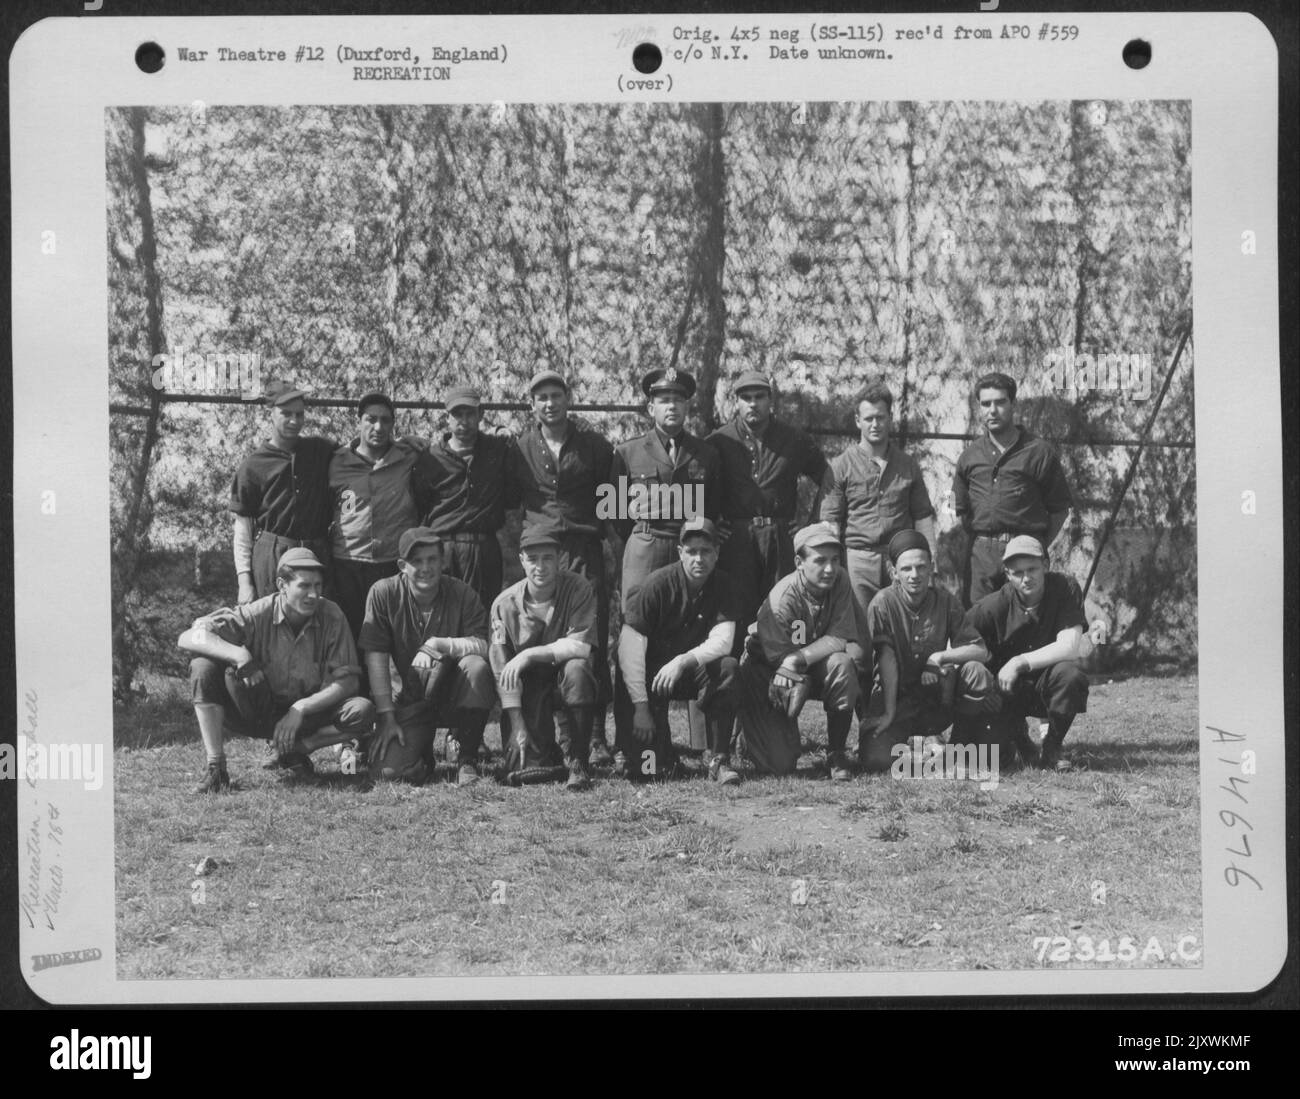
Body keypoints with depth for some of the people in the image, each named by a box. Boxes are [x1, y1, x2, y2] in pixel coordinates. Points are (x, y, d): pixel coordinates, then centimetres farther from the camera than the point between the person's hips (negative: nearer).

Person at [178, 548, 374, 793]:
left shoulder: (331, 617, -13)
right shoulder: (258, 614, -17)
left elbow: (347, 681, -12)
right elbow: (188, 637, -22)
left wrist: (301, 708, -24)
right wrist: (239, 655, -37)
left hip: (309, 712, 1)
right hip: (258, 713, -1)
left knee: (362, 712, -27)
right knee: (203, 667, -25)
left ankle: (296, 750, -5)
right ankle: (216, 769, -21)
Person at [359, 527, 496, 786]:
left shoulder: (463, 594, -7)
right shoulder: (383, 593, -8)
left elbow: (485, 646, -19)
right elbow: (376, 657, -10)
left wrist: (439, 644, -31)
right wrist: (386, 716, -14)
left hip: (454, 696, 0)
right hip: (409, 700, 0)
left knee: (476, 666, -33)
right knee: (387, 771, -21)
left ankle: (466, 757, -12)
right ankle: (423, 752, 19)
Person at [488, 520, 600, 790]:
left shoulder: (578, 590, -9)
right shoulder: (505, 604, -6)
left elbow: (580, 647, -21)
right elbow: (503, 673, -8)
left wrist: (529, 654, -25)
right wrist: (518, 727, -13)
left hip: (565, 687, 0)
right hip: (528, 694, 0)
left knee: (575, 667, -34)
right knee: (520, 769, -18)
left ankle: (576, 762, -20)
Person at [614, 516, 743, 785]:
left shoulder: (723, 587, -7)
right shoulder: (657, 584, -17)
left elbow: (722, 640, -19)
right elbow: (630, 647, -20)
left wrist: (682, 662, -37)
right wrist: (641, 707, -25)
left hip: (694, 671, 3)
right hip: (649, 672, -3)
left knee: (728, 667, -31)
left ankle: (719, 760, -22)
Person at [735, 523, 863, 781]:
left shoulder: (839, 580, -13)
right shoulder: (781, 600, -28)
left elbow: (841, 637, -17)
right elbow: (779, 659, -25)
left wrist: (799, 659, -31)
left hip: (815, 670, 4)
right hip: (766, 673, -4)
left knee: (842, 664, -31)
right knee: (780, 764, -15)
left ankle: (836, 754, -11)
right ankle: (750, 731, 24)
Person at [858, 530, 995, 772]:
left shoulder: (945, 600, -2)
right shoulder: (883, 603, -10)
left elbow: (981, 651, -5)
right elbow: (887, 659, -17)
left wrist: (940, 657, -20)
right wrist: (889, 713, -20)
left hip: (935, 697, 2)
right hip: (897, 697, -2)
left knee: (974, 670, -27)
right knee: (875, 760, -27)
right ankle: (910, 742, 8)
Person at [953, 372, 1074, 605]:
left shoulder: (1038, 453, 1)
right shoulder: (969, 456, 12)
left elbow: (1060, 509, 4)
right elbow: (960, 510, 19)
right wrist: (978, 542, 9)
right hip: (980, 555, 3)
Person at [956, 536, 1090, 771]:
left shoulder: (1064, 588, -15)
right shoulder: (994, 605, -15)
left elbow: (1069, 648, -23)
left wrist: (1020, 662, -27)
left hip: (1048, 686, 0)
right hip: (1006, 690, 1)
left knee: (1070, 674, -35)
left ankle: (1052, 749, -9)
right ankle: (1019, 740, 13)